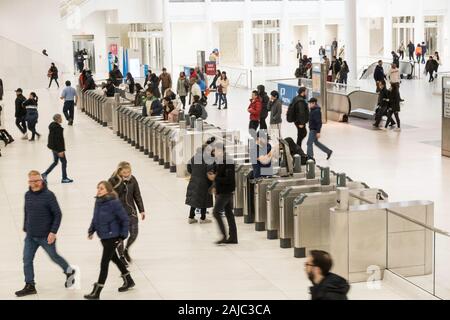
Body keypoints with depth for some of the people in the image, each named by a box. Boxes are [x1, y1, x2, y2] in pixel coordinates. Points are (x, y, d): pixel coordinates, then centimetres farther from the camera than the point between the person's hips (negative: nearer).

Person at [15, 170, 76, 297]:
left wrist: (53, 232, -18)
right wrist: (25, 229, 14)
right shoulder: (28, 195, 3)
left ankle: (69, 272, 37)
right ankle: (30, 286, 11)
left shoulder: (48, 195, -15)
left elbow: (58, 214, -13)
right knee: (27, 260, 1)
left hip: (46, 236, -5)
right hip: (30, 236, 5)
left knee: (54, 256, 12)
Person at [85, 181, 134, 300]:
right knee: (114, 259, 23)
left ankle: (96, 293, 3)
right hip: (103, 236, 9)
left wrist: (123, 235, -13)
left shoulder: (114, 203, -21)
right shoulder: (98, 201, 1)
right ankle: (129, 281, 42)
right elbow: (95, 217, 14)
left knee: (104, 263, -4)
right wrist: (91, 230, 3)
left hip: (112, 237, -9)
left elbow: (125, 219, -15)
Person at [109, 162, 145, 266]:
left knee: (134, 233, 3)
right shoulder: (113, 181, -13)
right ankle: (121, 256, 25)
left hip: (131, 211, 3)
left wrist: (141, 210, 6)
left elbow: (137, 195, 6)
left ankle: (126, 250, 31)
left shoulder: (132, 179, -2)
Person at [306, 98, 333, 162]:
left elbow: (319, 122, -24)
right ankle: (328, 152, 29)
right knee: (316, 142, 18)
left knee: (309, 143, -8)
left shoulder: (317, 111, -20)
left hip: (315, 130, -10)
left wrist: (318, 132, -26)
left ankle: (310, 157, -2)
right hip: (312, 129, 10)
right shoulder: (312, 110, 10)